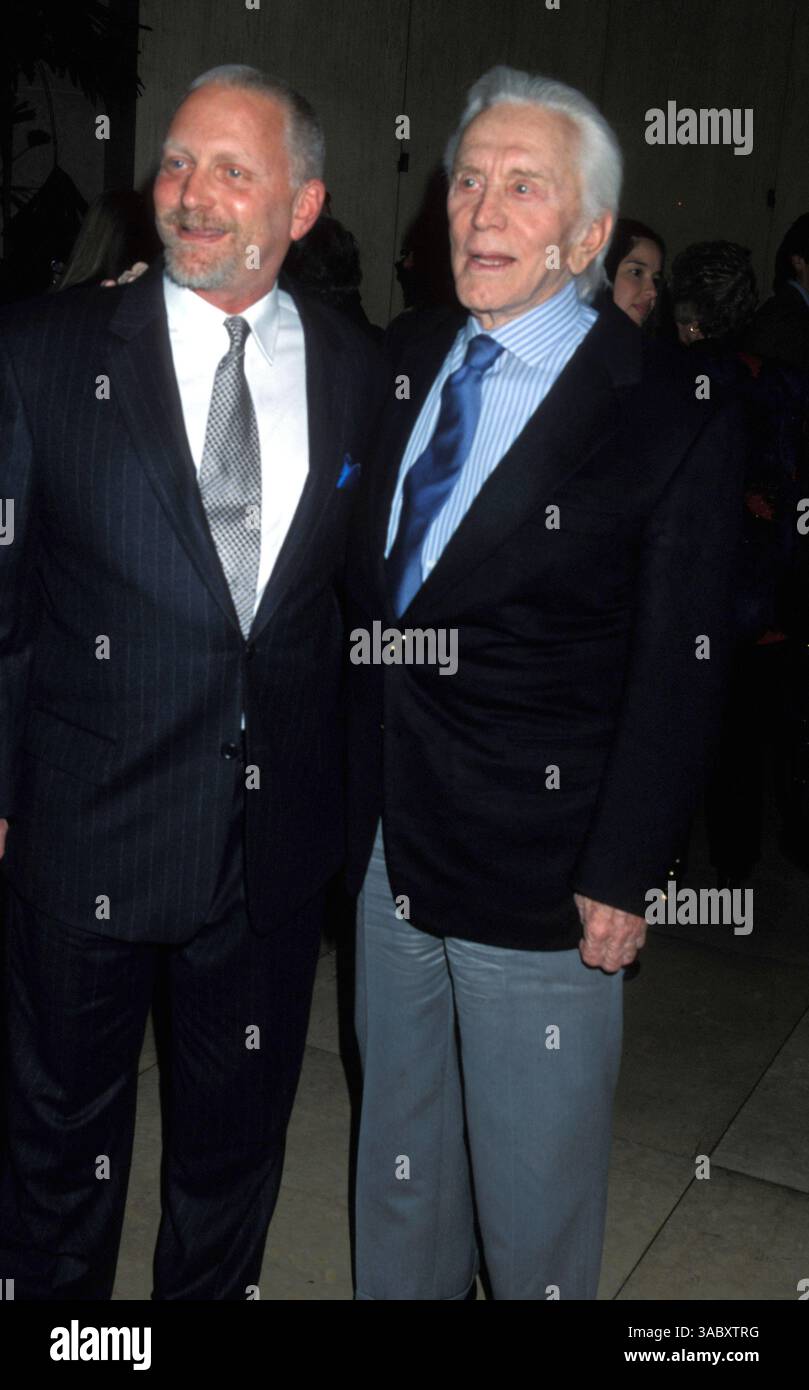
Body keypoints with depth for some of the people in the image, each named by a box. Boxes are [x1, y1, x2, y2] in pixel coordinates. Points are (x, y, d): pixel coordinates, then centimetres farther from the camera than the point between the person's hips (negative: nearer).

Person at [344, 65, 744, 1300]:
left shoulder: (671, 419, -13)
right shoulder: (410, 373, 6)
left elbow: (678, 676, -12)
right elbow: (367, 596, 9)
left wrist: (623, 875, -12)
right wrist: (357, 799, 6)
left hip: (542, 874, -5)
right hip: (392, 842, 6)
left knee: (534, 1187, 13)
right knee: (398, 1142, 24)